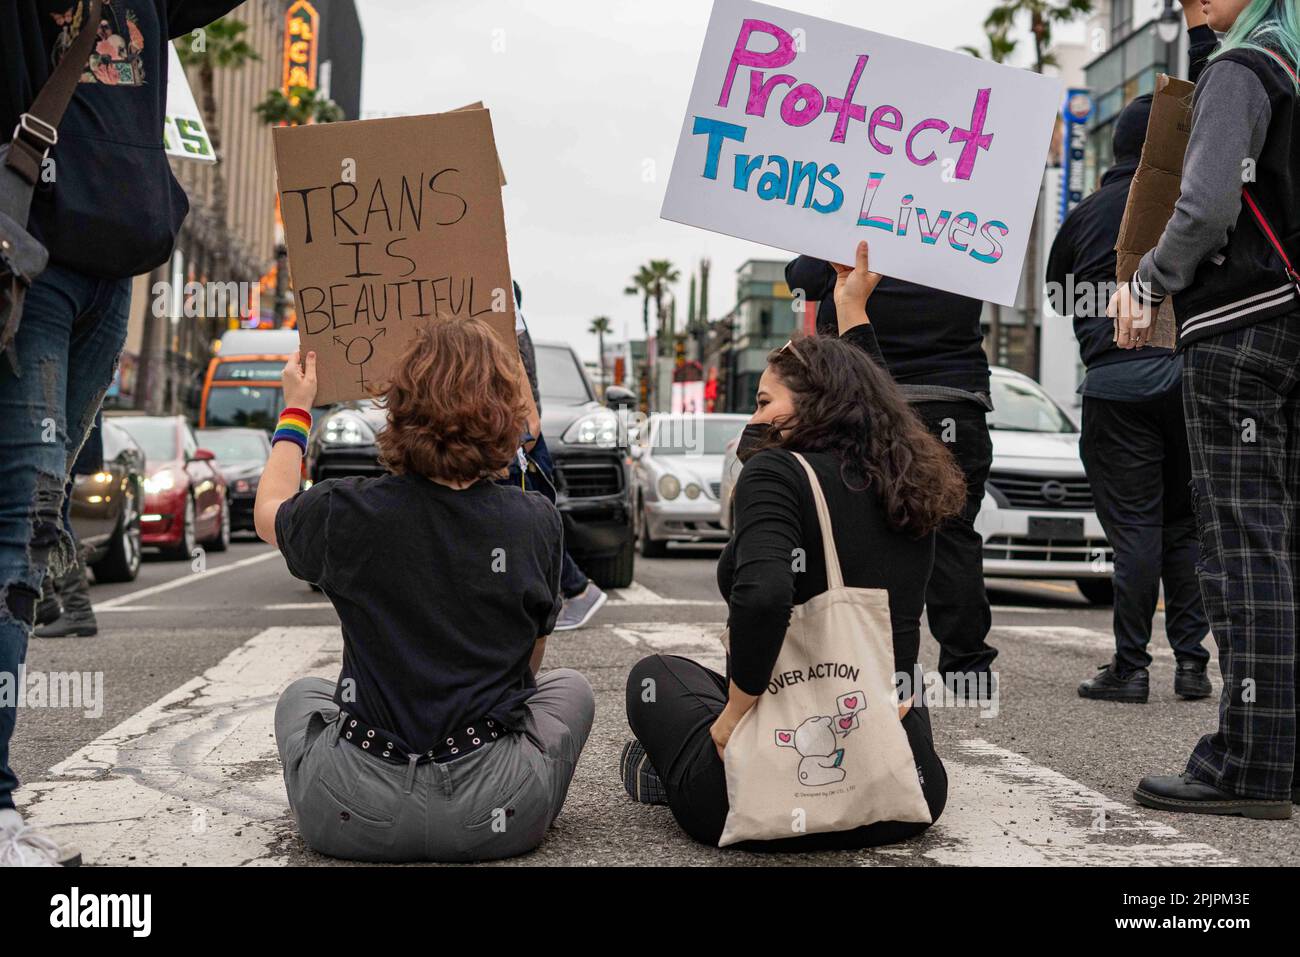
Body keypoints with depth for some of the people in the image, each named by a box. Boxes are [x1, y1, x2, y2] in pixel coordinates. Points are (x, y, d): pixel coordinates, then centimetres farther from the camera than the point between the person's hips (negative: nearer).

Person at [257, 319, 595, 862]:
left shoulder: (345, 513, -11)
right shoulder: (536, 522, -8)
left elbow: (269, 513, 15)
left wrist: (295, 411, 28)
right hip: (495, 820, 0)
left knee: (301, 695, 33)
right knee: (569, 688, 29)